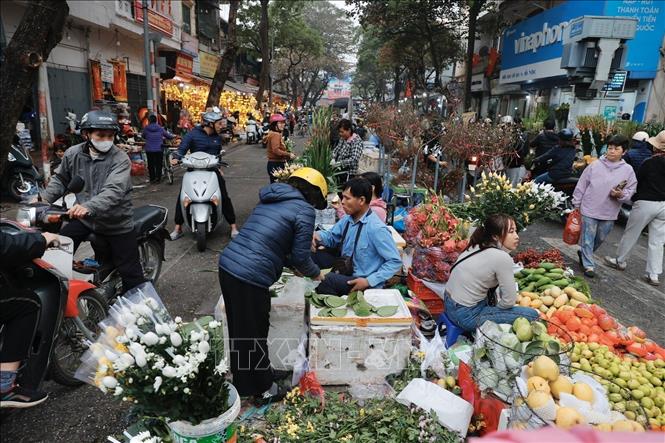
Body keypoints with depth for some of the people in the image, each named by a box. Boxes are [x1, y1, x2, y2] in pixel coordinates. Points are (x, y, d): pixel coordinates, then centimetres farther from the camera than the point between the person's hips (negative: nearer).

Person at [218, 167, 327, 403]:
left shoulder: (270, 200, 19)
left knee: (240, 330, 23)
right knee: (254, 334, 11)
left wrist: (293, 264, 30)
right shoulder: (304, 210, -5)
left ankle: (244, 379, 43)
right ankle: (262, 388, 31)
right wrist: (315, 273, 15)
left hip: (227, 265, 8)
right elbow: (301, 256, -5)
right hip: (250, 277, -8)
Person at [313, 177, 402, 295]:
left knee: (328, 279, -30)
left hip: (362, 281, -7)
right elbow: (332, 236, 16)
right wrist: (318, 235, -7)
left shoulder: (376, 229, -23)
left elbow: (395, 261, -19)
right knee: (315, 254, -5)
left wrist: (369, 281, -23)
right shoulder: (348, 219, 0)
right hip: (345, 268, 7)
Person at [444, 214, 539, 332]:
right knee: (532, 315, -2)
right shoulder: (502, 258, -19)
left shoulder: (477, 246, 4)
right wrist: (495, 305, 6)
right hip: (466, 315, -8)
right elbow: (509, 301, -13)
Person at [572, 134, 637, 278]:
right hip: (589, 210, -2)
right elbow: (581, 186, 0)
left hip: (609, 213, 3)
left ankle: (584, 254, 41)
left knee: (600, 238, 17)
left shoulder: (628, 170, -2)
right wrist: (576, 204, 2)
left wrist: (621, 194, -19)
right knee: (588, 238, 1)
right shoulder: (595, 165, -6)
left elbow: (631, 191, 3)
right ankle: (588, 265, 12)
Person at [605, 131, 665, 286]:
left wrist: (634, 198, 9)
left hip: (645, 203, -5)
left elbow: (637, 183, -4)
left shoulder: (649, 163, -13)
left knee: (630, 234, 12)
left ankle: (620, 261, 27)